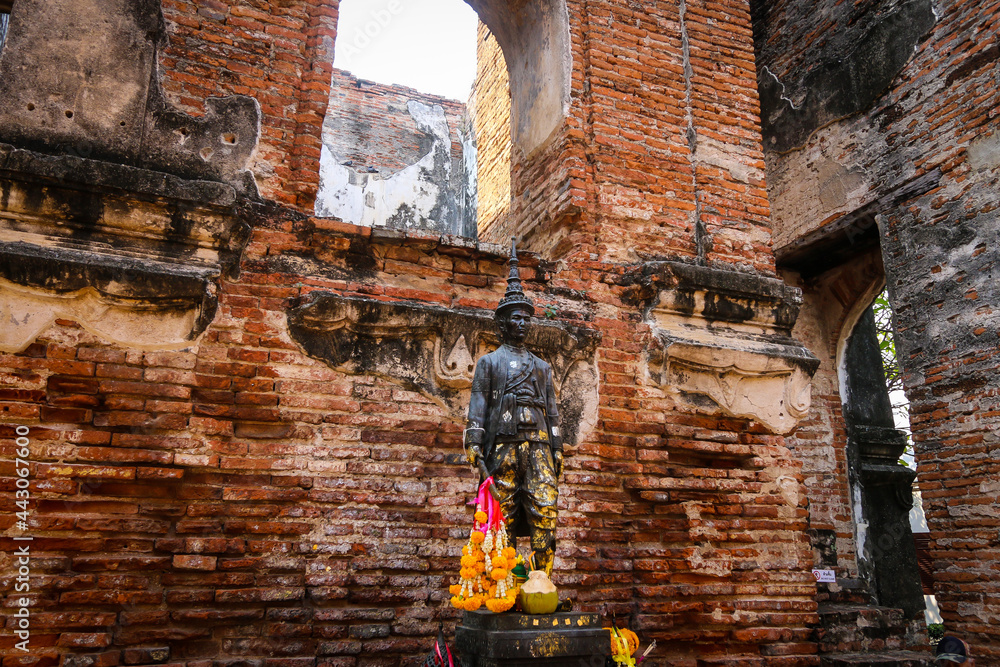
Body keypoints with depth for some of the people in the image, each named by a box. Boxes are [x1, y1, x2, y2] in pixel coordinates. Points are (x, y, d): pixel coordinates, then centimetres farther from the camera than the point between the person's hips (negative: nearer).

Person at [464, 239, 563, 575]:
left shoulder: (541, 366, 25)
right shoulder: (489, 361, 15)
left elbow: (552, 410, 20)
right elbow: (478, 404, 5)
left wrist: (557, 449, 10)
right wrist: (474, 444, -8)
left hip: (538, 446, 3)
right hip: (503, 443, -3)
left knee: (545, 512, -10)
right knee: (504, 516, -4)